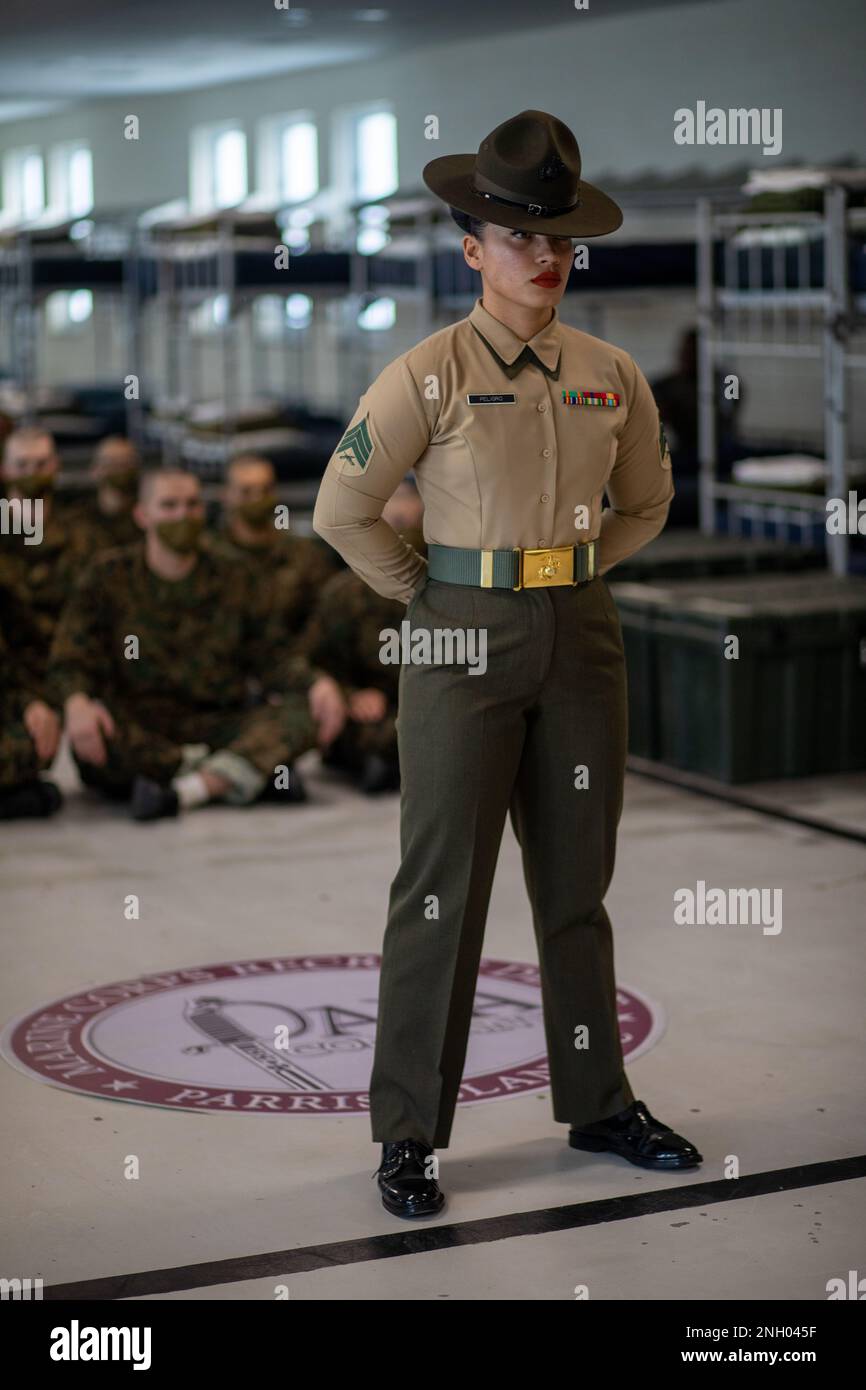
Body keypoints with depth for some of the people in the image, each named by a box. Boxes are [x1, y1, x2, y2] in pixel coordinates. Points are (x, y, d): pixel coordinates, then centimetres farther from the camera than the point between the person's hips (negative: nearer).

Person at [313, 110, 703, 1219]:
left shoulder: (611, 375, 5)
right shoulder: (429, 375, -8)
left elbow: (647, 502, 19)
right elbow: (342, 511, -4)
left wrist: (568, 574, 10)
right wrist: (428, 595, 0)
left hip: (582, 638, 4)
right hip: (464, 642, -4)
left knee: (577, 878, 13)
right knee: (442, 887, -1)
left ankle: (597, 1104, 26)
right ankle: (409, 1134, 9)